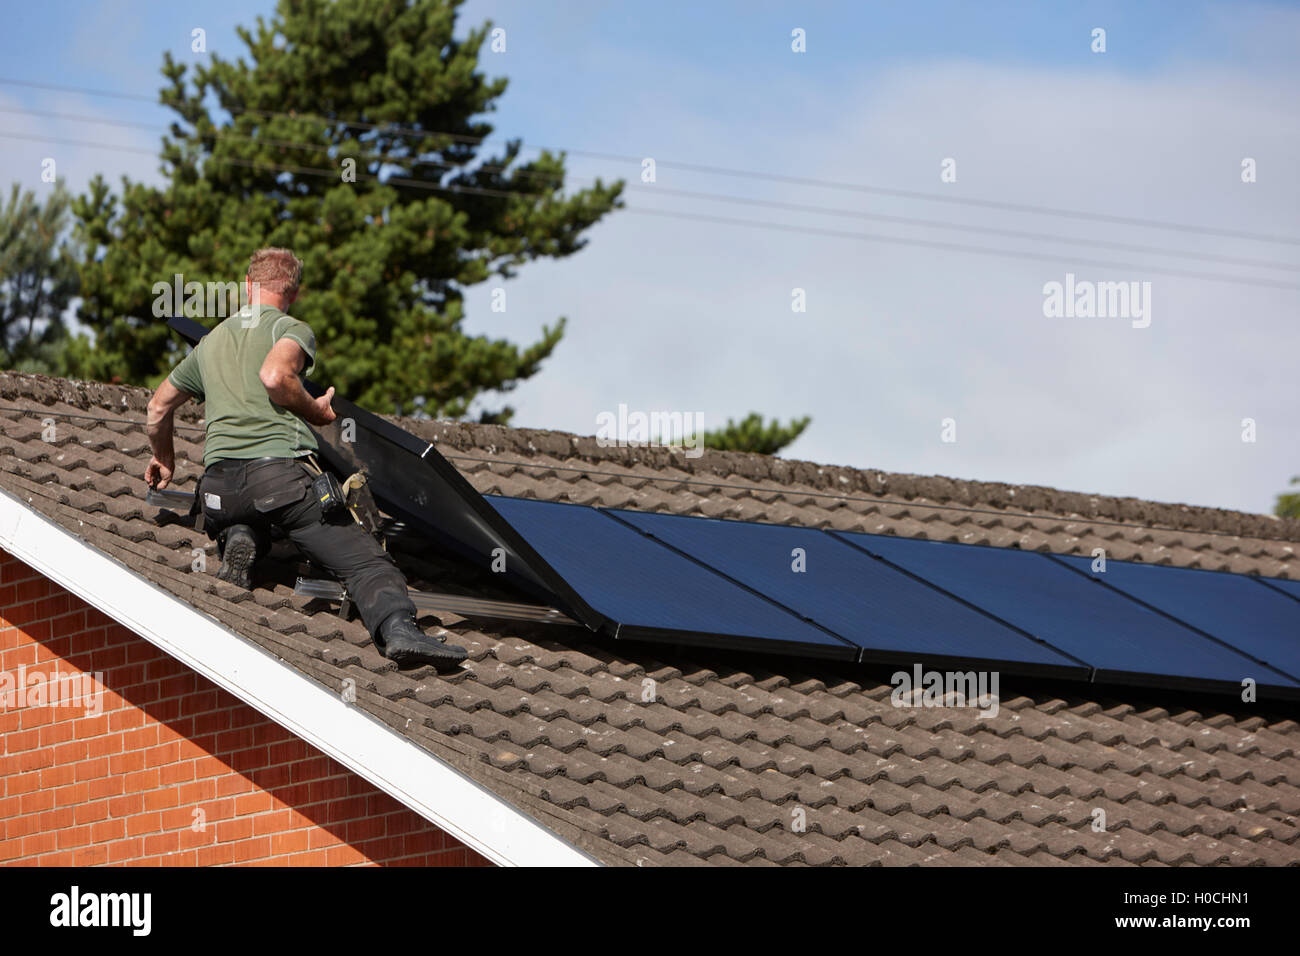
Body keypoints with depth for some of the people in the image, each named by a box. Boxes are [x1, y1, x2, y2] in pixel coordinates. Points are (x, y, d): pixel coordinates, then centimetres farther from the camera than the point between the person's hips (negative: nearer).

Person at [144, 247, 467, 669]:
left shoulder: (210, 342, 30)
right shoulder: (292, 329, 10)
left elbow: (159, 406, 41)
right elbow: (275, 376, -13)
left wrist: (165, 460, 58)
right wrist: (316, 412, 5)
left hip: (219, 481, 5)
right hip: (280, 468, -5)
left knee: (236, 523, 37)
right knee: (365, 560, -10)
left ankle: (239, 540, 1)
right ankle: (397, 627, -39)